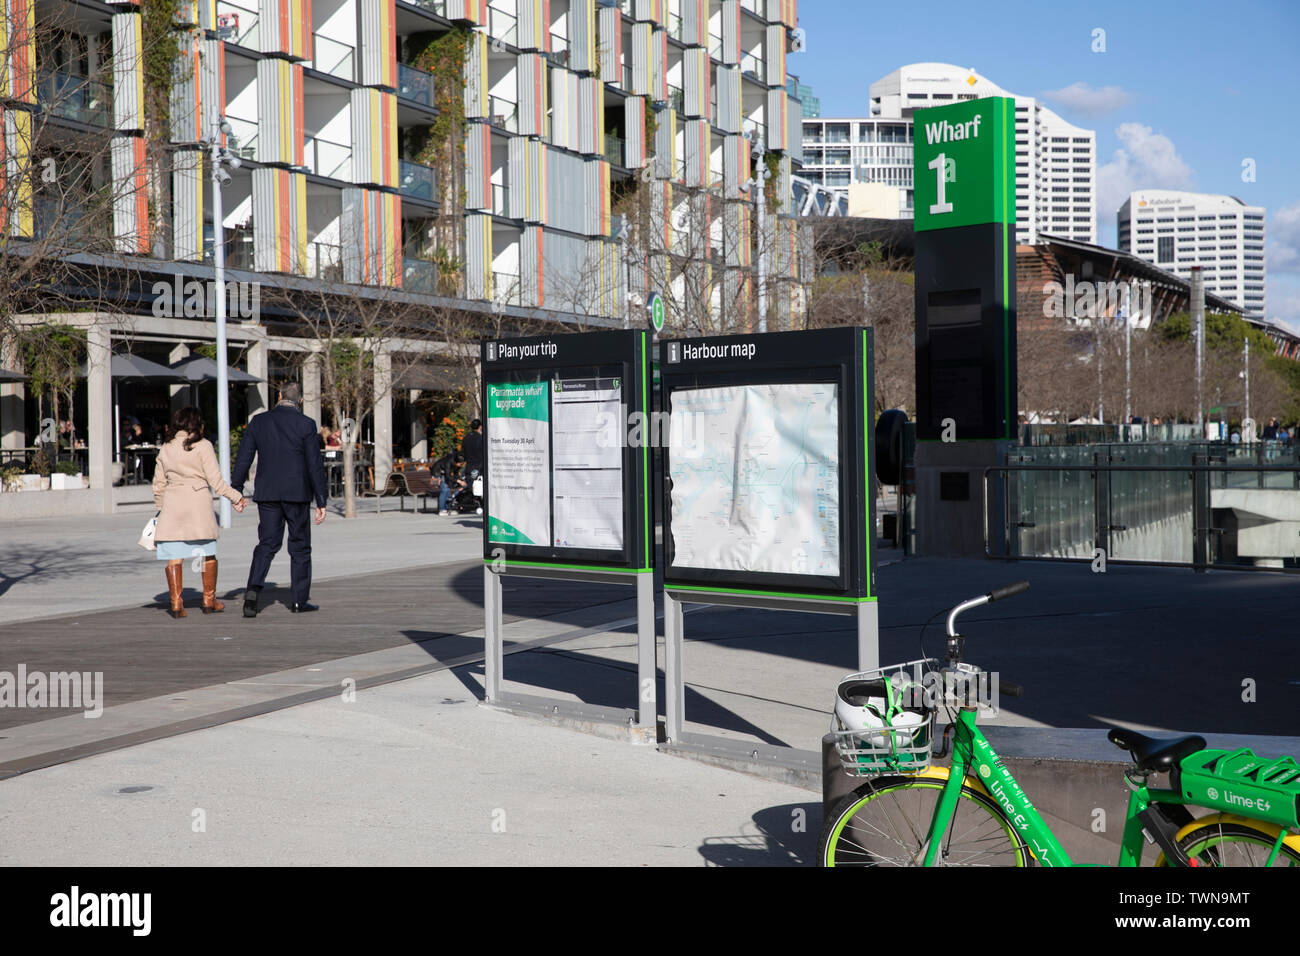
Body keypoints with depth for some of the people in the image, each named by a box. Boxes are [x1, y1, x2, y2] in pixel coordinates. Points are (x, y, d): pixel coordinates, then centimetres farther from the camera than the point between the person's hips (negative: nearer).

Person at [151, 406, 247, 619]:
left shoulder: (166, 449, 10)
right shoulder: (202, 446, -4)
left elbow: (158, 484, 14)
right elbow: (215, 480, -7)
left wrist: (160, 509, 26)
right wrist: (236, 497, 2)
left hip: (172, 503, 3)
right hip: (198, 503, -3)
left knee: (174, 555, 4)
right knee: (208, 553, 10)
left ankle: (176, 603, 0)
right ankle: (209, 600, 16)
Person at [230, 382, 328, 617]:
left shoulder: (258, 421, 3)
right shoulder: (305, 425, -6)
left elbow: (243, 459, 3)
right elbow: (315, 465, -6)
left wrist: (236, 491, 10)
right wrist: (321, 501, -3)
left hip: (267, 493, 2)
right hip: (297, 493, -2)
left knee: (267, 543, 8)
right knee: (300, 547, 8)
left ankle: (253, 588, -14)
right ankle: (300, 601, 10)